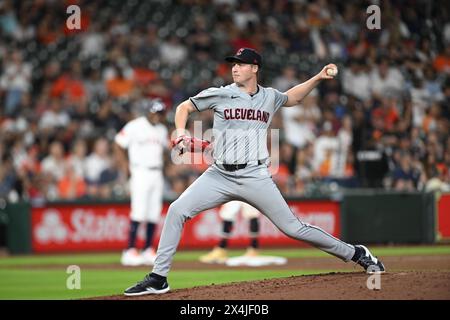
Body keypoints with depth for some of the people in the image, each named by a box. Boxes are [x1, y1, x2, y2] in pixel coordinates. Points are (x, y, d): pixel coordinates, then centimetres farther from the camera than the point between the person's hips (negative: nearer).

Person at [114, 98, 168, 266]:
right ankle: (130, 251, -11)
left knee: (154, 214, 4)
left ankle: (147, 251, 10)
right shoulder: (134, 126, -6)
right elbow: (118, 145, -4)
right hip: (141, 174, -7)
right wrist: (128, 167, -7)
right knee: (138, 213, -13)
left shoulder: (162, 130, 13)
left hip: (157, 175, 7)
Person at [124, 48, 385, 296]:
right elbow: (184, 107, 9)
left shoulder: (269, 97, 9)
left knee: (292, 227, -3)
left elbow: (293, 97, 30)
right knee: (177, 210, -16)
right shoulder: (219, 94, 2)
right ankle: (158, 278, -10)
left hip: (255, 178, 0)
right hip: (219, 176, 0)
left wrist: (318, 78, 18)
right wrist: (180, 132, -10)